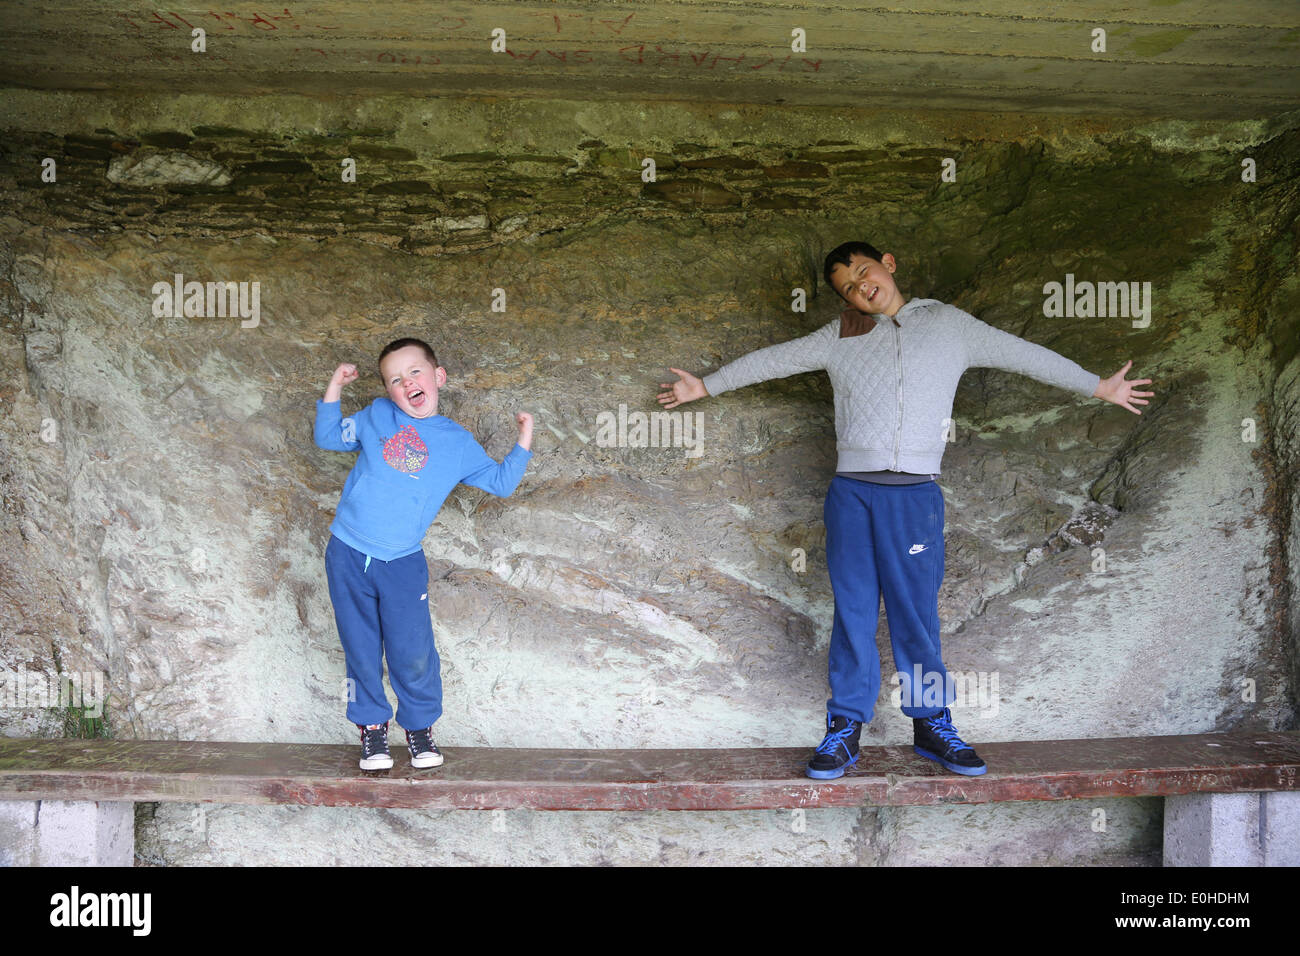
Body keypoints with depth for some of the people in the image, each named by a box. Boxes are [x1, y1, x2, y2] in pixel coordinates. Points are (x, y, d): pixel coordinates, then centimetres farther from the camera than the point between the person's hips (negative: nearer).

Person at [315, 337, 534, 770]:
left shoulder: (458, 443, 5)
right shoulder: (376, 416, 6)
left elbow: (500, 482, 11)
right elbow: (329, 437, 18)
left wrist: (523, 443, 0)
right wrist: (334, 388, 8)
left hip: (403, 564, -1)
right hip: (348, 555, 1)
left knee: (413, 653, -1)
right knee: (361, 650, 8)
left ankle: (420, 725, 23)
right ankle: (372, 726, 26)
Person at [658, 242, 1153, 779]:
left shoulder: (948, 325, 12)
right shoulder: (840, 337, 14)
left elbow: (1024, 355, 17)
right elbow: (773, 360, 21)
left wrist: (1100, 387, 21)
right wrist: (705, 386, 25)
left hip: (915, 493, -1)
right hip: (851, 491, 1)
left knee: (916, 612, 1)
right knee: (852, 610, 2)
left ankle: (932, 724, 15)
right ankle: (845, 730, 9)